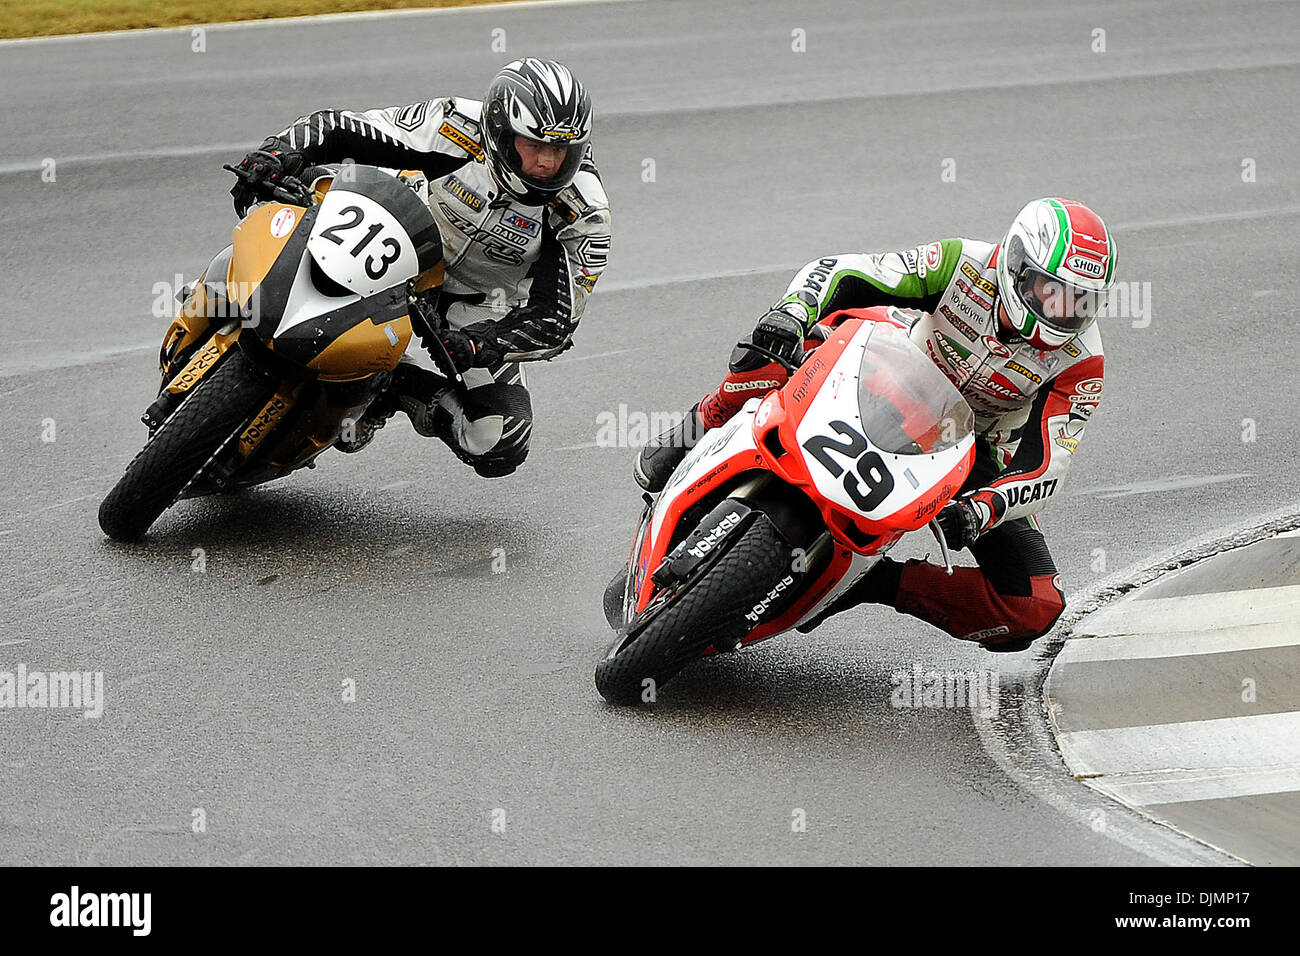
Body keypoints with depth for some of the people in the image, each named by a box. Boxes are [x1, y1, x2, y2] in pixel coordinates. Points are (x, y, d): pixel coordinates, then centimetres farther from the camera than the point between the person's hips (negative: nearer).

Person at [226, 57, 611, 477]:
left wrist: (478, 345, -40)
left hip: (479, 307, -1)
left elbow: (556, 320, -23)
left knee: (500, 450, -20)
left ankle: (408, 388, 8)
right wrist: (279, 152, -38)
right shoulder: (456, 128, -24)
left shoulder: (584, 214, -23)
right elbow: (338, 129, -18)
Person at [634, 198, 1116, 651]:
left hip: (973, 456, 1)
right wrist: (789, 313, -43)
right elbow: (837, 270, -22)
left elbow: (1045, 470, -26)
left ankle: (875, 581, -7)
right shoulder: (966, 265, -23)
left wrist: (980, 510, -46)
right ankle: (691, 440, -6)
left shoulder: (1080, 366, -22)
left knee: (1036, 608, -18)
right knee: (773, 352, -32)